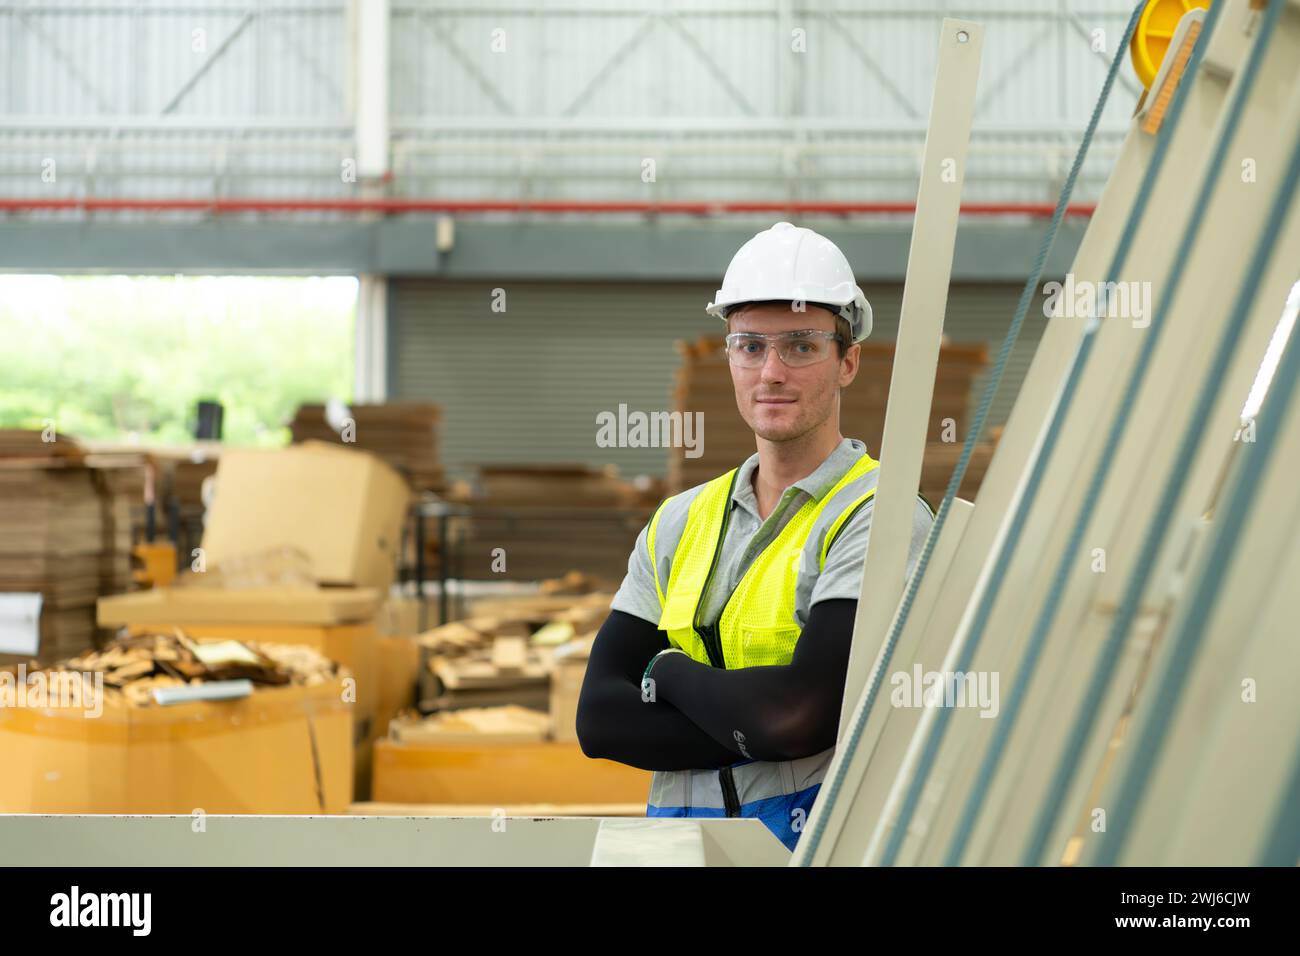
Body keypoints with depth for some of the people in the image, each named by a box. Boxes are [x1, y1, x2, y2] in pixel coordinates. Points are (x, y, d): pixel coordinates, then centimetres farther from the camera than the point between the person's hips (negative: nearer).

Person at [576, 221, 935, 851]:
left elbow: (797, 710, -16)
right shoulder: (680, 522, 13)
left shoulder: (880, 517, -4)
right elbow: (599, 717, 4)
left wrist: (668, 671, 0)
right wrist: (757, 727, -9)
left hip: (816, 839, -4)